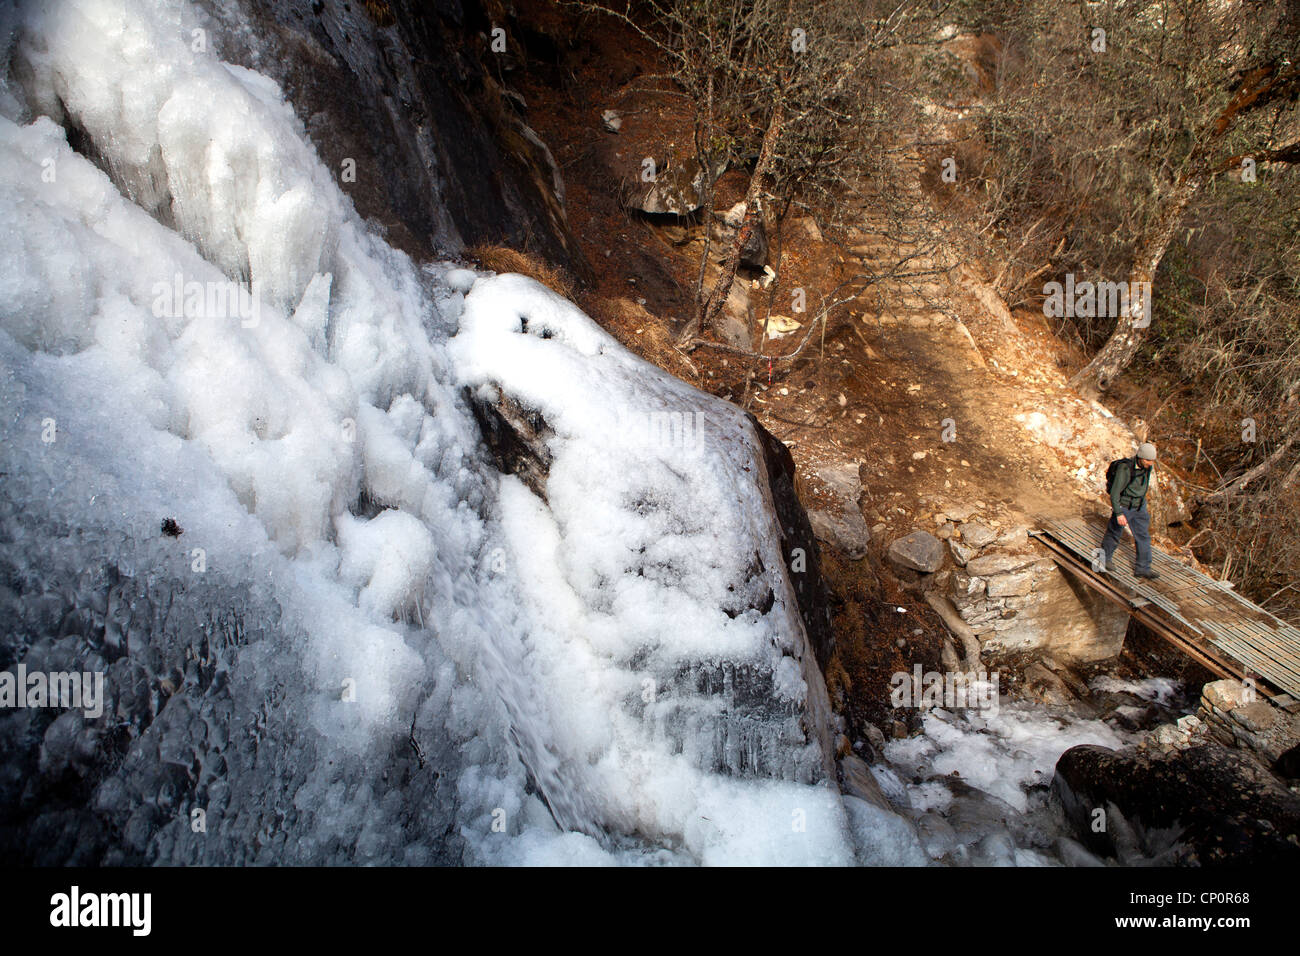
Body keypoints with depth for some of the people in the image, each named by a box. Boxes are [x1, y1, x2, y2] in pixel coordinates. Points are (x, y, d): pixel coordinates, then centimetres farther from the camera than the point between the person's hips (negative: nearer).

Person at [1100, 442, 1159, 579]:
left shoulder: (1148, 466, -7)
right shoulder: (1125, 469, -29)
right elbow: (1114, 493, -26)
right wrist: (1119, 514, -29)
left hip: (1139, 507, 6)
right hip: (1123, 507, -6)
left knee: (1143, 536, 2)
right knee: (1114, 534, 12)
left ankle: (1143, 568, 8)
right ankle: (1105, 558, 36)